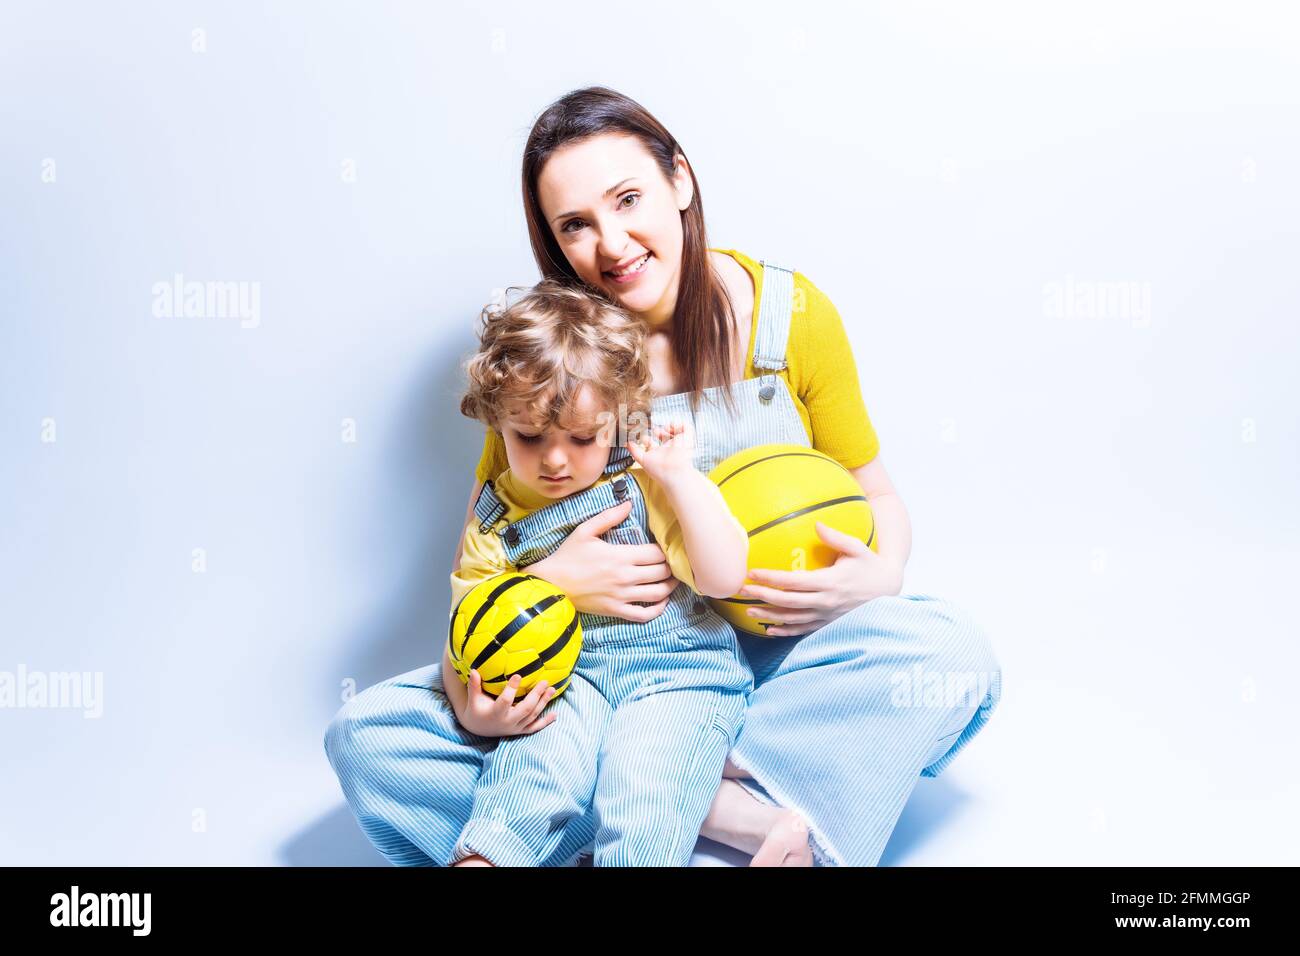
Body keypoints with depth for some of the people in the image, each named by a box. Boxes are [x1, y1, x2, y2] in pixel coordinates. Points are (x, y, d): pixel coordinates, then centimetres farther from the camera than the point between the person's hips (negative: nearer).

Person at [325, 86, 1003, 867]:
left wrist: (879, 575, -18)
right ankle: (744, 814, -25)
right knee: (367, 738, -20)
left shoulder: (789, 312, -4)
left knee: (953, 652, -28)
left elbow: (873, 493, 5)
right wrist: (544, 582, -21)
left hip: (770, 655, 0)